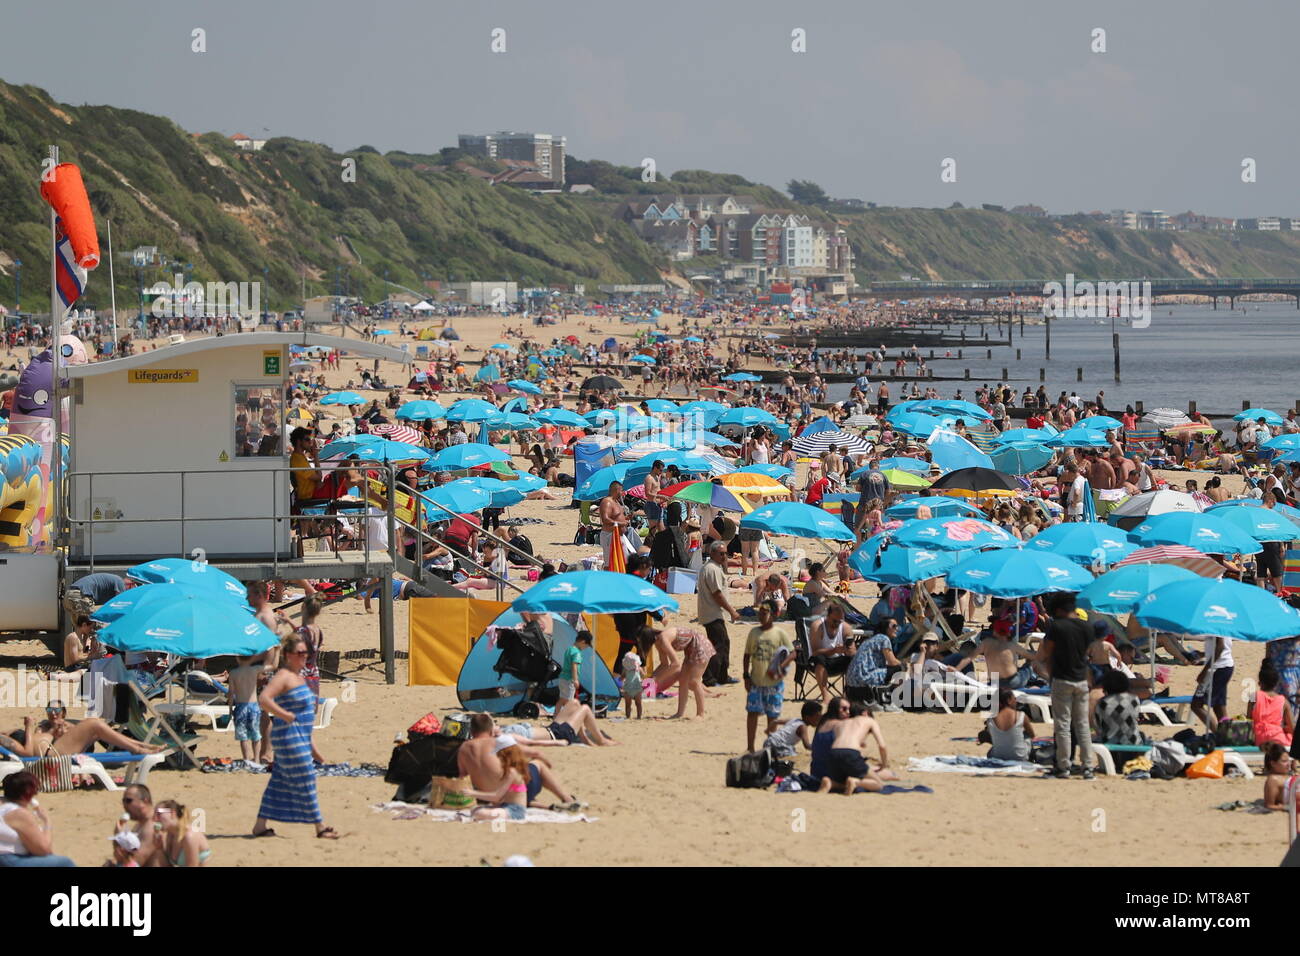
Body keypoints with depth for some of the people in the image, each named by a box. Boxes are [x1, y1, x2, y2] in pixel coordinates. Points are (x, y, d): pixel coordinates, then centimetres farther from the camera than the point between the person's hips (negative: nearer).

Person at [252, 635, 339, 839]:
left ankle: (260, 826, 16)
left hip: (300, 737, 10)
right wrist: (287, 716, -22)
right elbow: (264, 700, -26)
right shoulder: (283, 676, -14)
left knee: (280, 782, 12)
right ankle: (320, 828, -3)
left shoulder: (298, 676, 16)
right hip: (289, 736, -10)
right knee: (305, 782, -6)